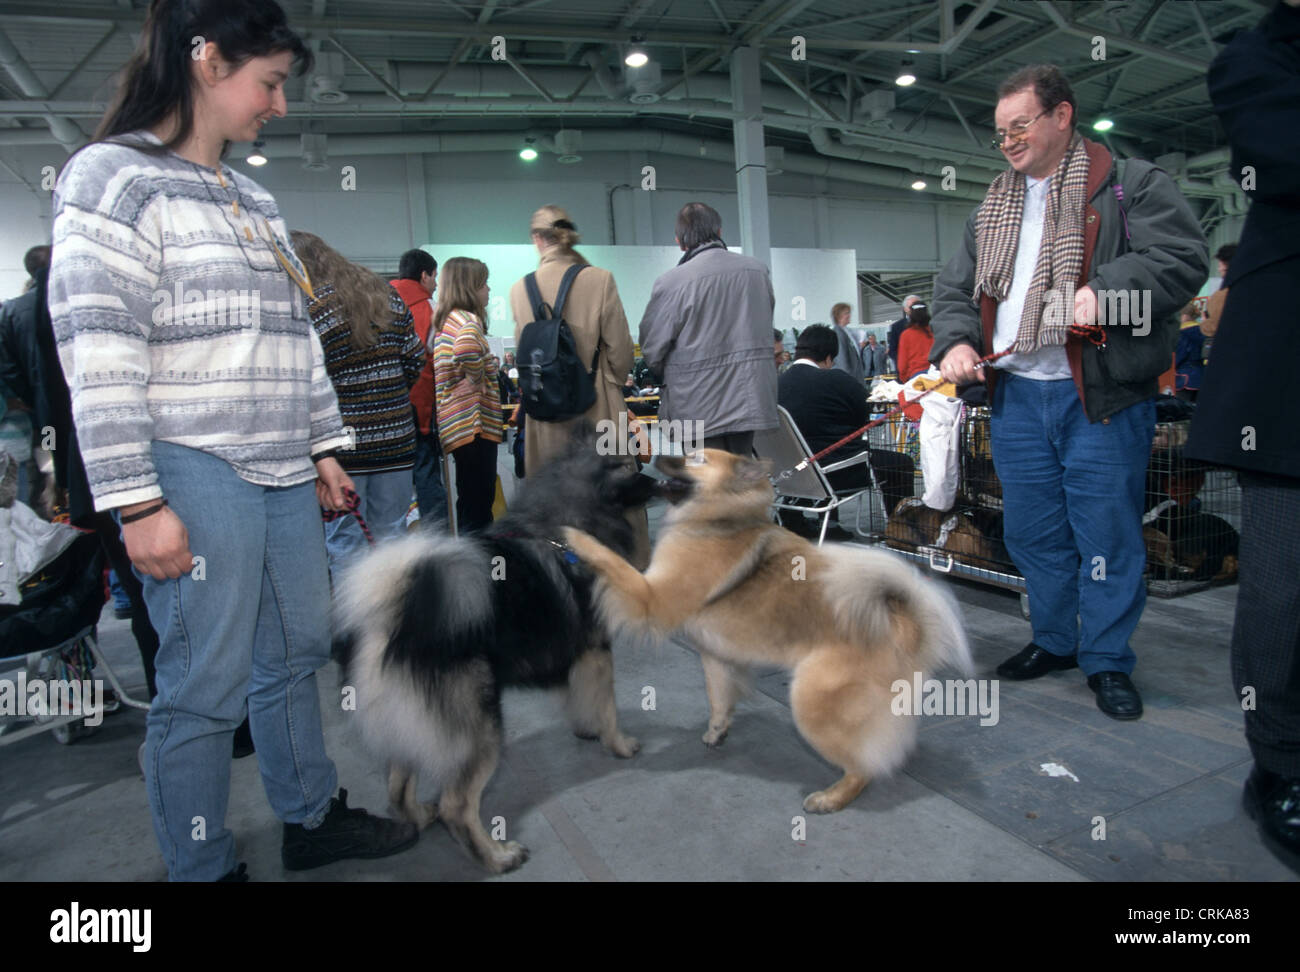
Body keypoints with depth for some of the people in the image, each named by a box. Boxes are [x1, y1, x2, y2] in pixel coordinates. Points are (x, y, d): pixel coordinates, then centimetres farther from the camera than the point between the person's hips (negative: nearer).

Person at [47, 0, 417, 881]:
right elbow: (98, 358, -11)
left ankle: (313, 818, 31)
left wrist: (324, 446, 16)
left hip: (284, 474, 8)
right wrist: (137, 502, -15)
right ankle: (203, 871, 19)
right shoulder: (112, 178, -4)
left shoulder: (258, 202, 19)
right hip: (195, 475, -7)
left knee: (298, 650, 14)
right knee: (208, 686, 0)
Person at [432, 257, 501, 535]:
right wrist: (476, 380, -20)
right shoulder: (466, 319, -14)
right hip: (473, 423, -10)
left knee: (473, 502, 18)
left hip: (460, 425, 10)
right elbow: (468, 345, -37)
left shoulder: (445, 320, 16)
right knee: (477, 504, -6)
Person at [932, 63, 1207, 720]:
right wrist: (955, 342, -3)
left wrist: (1105, 289, -25)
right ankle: (1053, 641, 30)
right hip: (1016, 396, 5)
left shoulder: (1131, 185, 2)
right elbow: (955, 288, 16)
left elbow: (1184, 258, -10)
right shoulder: (992, 209, 19)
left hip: (1101, 397, -5)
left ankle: (1106, 660, 17)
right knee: (1034, 533, 13)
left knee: (1106, 532, 1)